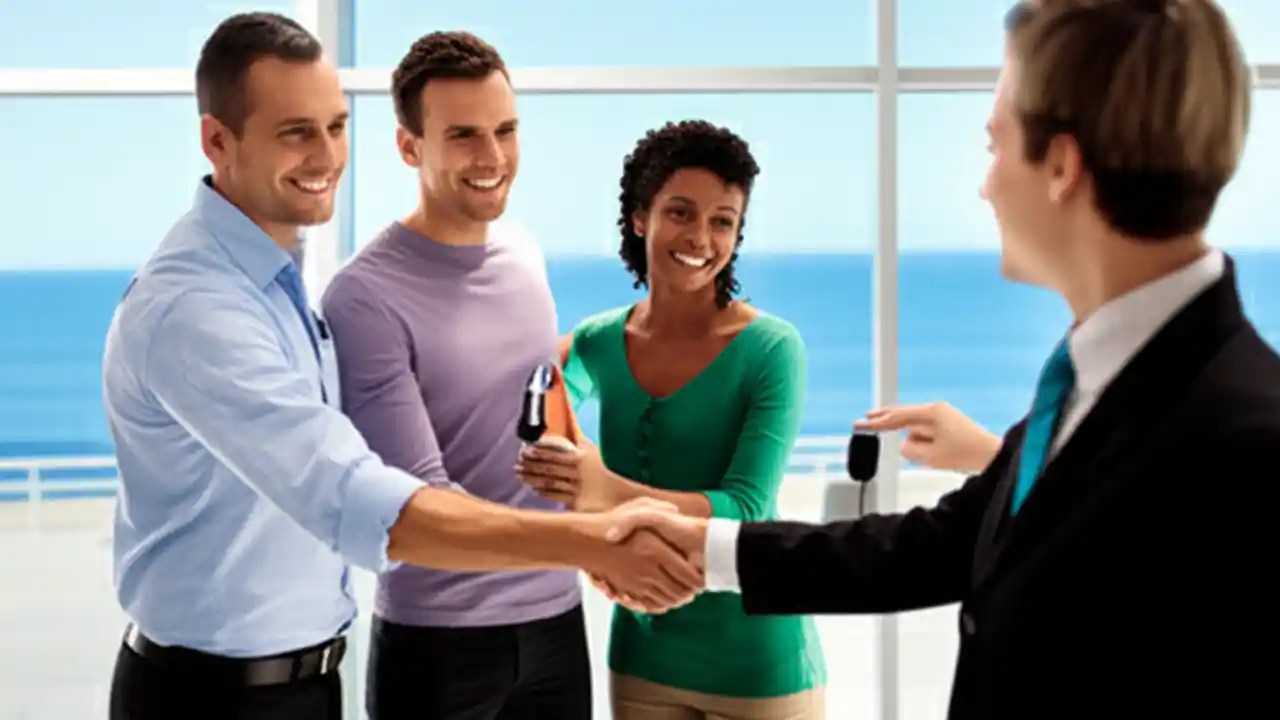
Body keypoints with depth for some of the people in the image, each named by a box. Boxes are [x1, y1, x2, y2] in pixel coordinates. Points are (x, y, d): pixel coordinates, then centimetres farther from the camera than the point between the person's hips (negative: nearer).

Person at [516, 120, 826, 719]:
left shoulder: (771, 350, -13)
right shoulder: (596, 343, -2)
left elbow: (743, 511, -21)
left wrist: (611, 493, -35)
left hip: (754, 660, -3)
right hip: (642, 652, 3)